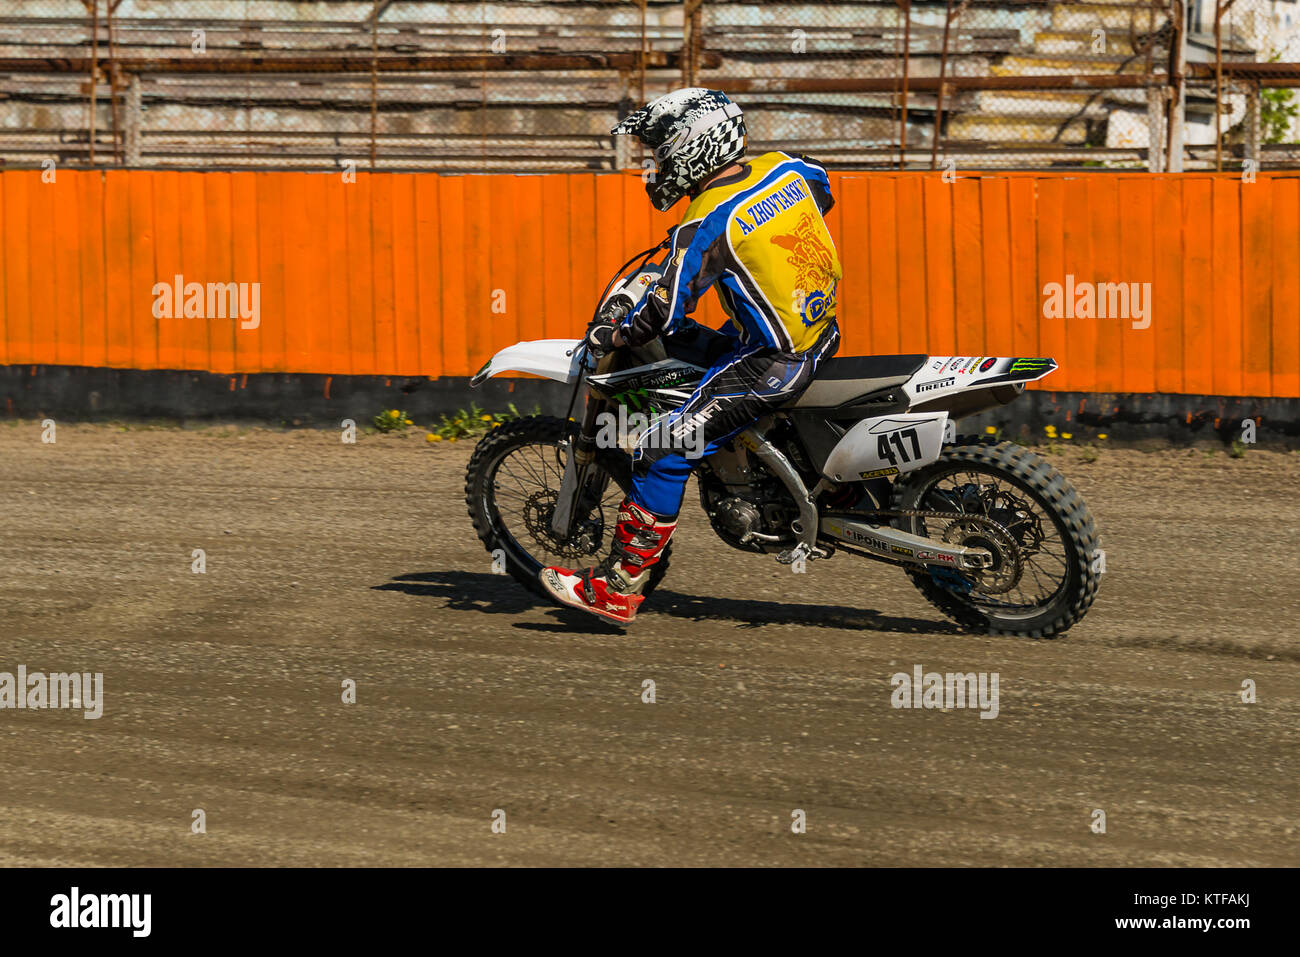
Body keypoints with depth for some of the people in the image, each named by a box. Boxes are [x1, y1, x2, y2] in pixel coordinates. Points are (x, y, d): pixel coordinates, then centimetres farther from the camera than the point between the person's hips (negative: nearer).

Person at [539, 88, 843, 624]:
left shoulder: (706, 224, -19)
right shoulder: (786, 167, 2)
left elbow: (666, 313, -19)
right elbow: (822, 192, 26)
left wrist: (610, 332, -2)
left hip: (773, 364, -9)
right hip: (823, 333, 9)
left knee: (662, 454, -8)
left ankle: (617, 589, -4)